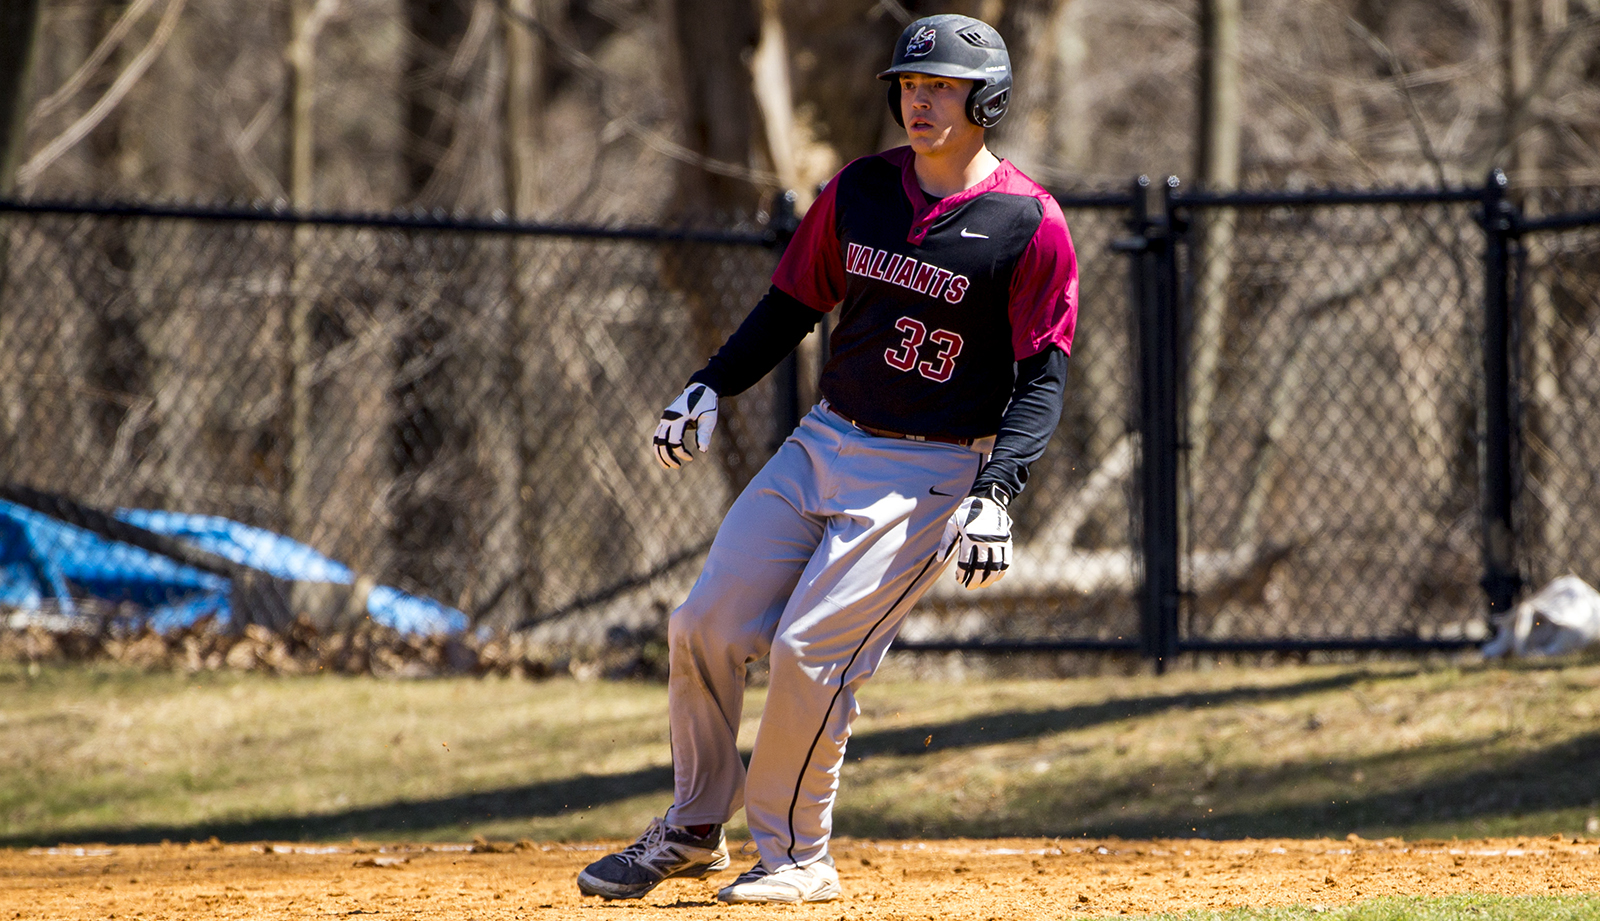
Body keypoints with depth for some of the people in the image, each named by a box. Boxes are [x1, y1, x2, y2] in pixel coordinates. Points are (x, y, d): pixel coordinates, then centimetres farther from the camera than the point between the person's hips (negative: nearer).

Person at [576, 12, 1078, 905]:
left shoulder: (1029, 224, -10)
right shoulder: (861, 190, 6)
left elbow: (1043, 380, -11)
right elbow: (795, 304, 15)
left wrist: (995, 495, -22)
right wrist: (711, 387, 2)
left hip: (933, 474, -6)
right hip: (825, 445, 6)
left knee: (810, 648, -16)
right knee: (704, 626, -1)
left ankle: (797, 857, 2)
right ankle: (694, 830, 17)